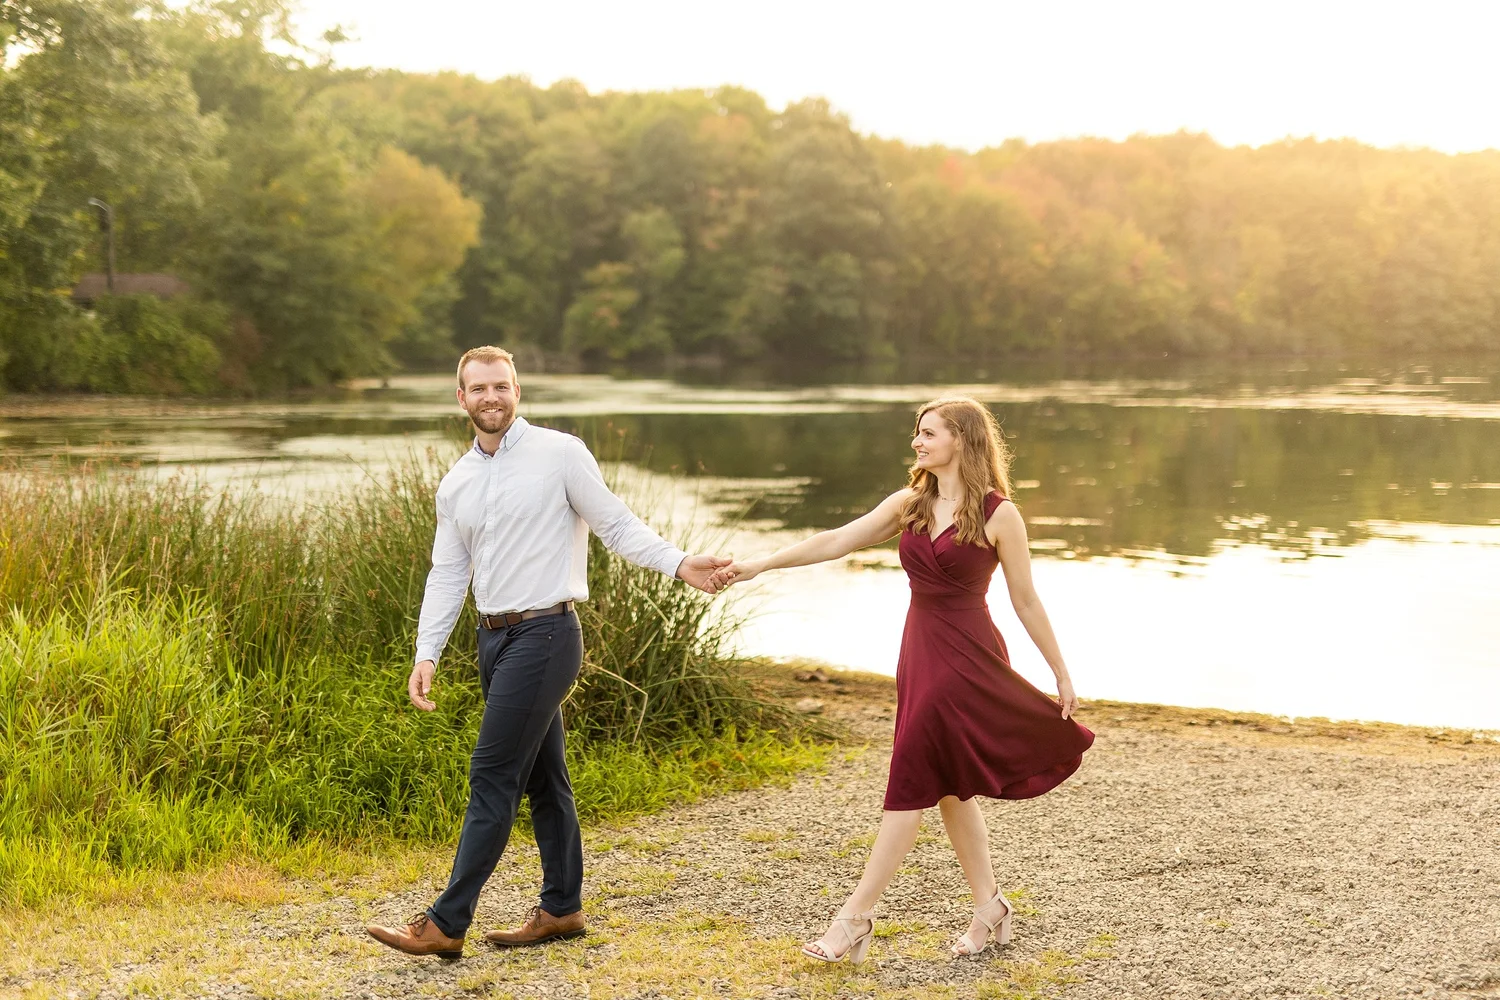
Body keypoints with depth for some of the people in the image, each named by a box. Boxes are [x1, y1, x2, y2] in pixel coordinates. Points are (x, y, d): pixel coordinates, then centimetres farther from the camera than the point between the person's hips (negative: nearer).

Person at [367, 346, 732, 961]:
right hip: (494, 636, 7)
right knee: (541, 776, 15)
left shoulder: (560, 453, -6)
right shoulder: (455, 484, 11)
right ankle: (562, 909, 25)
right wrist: (426, 655, 3)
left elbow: (617, 525, -6)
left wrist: (679, 564, -19)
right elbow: (447, 575, 12)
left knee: (493, 776, -8)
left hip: (545, 635, -7)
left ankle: (447, 923, -5)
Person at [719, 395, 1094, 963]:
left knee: (912, 785, -5)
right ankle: (990, 909, 25)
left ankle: (856, 918, -1)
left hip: (968, 657, -7)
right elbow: (837, 542, 4)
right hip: (920, 653, 7)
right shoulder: (909, 504, 8)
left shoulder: (998, 515, -8)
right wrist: (761, 565, -3)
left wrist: (1061, 674, 2)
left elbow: (1025, 600, -2)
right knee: (949, 786, 13)